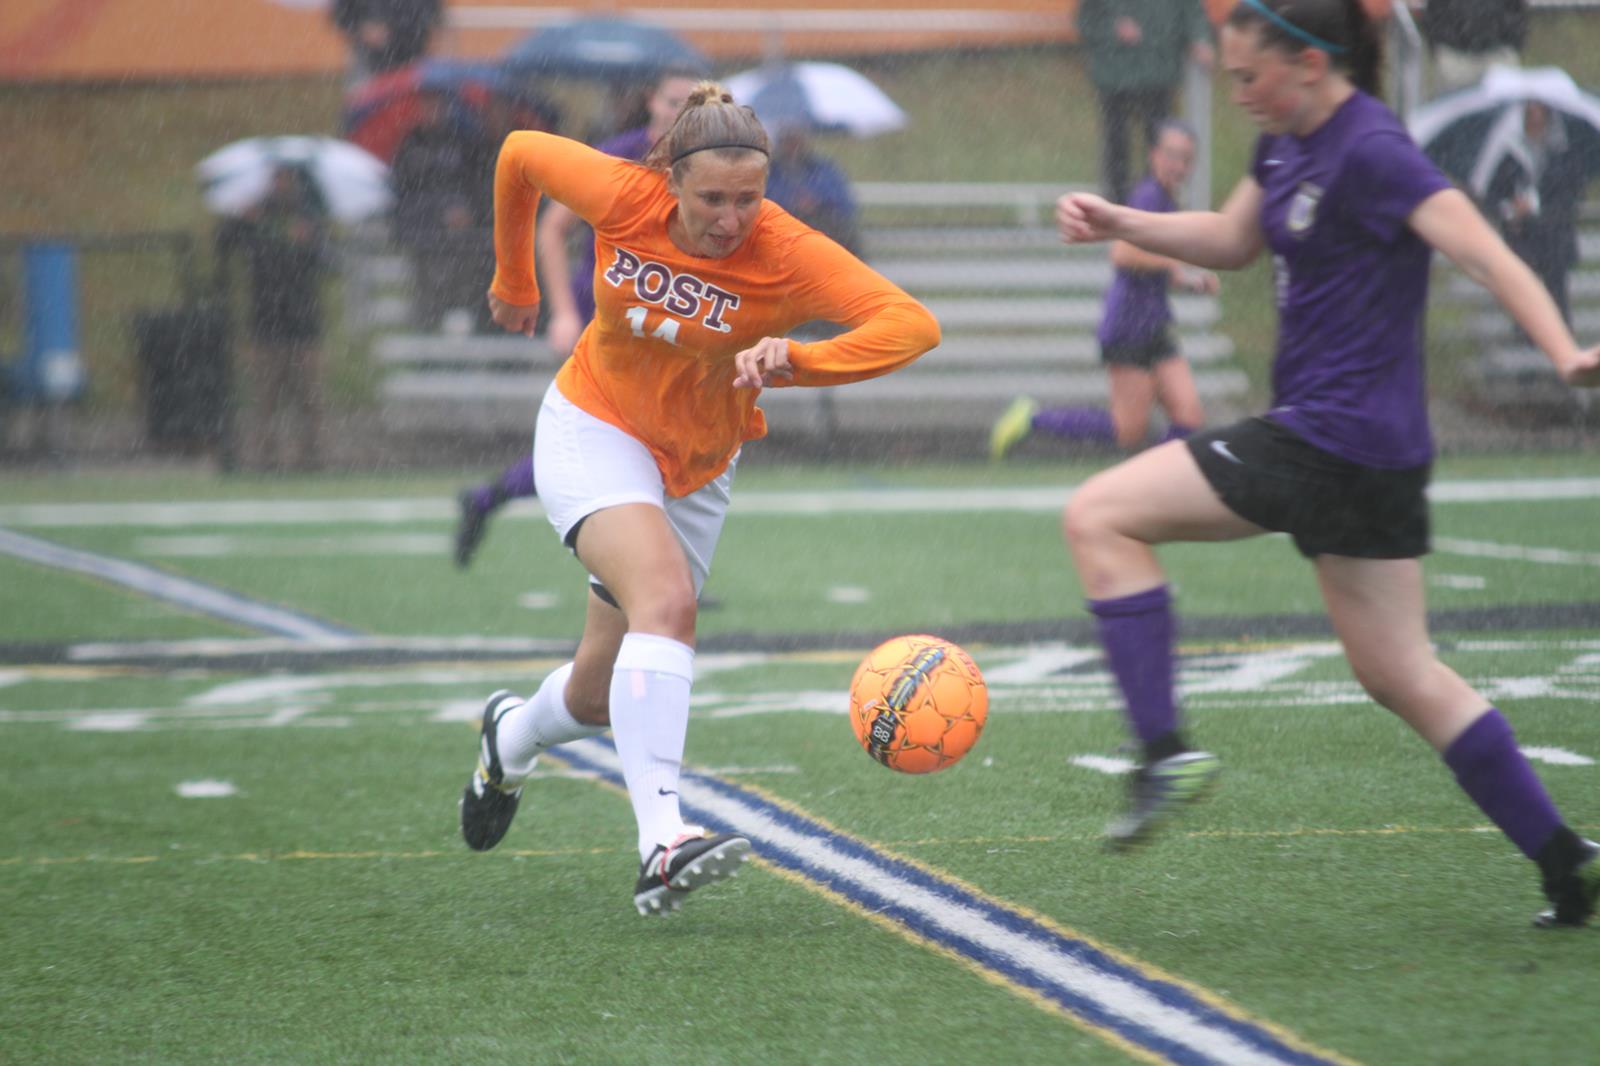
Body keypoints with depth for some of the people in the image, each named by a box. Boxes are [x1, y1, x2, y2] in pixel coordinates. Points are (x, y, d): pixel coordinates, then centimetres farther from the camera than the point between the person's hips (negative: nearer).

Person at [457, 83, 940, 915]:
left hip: (696, 467, 3)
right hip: (594, 432, -2)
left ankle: (510, 742, 49)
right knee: (664, 593, -32)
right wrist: (514, 279, 12)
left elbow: (912, 324, -37)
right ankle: (661, 841, -43)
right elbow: (521, 154, -1)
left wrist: (794, 359, -50)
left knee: (601, 695, 11)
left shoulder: (787, 255, -25)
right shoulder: (623, 198, -21)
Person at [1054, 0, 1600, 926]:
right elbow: (1231, 241, 29)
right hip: (1378, 456, 10)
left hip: (1333, 437, -10)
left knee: (1100, 518, -7)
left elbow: (1488, 255, -23)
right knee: (1401, 675, 14)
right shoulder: (1288, 145, 12)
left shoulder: (1371, 153, -16)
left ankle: (1167, 750, -10)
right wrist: (1117, 222, 17)